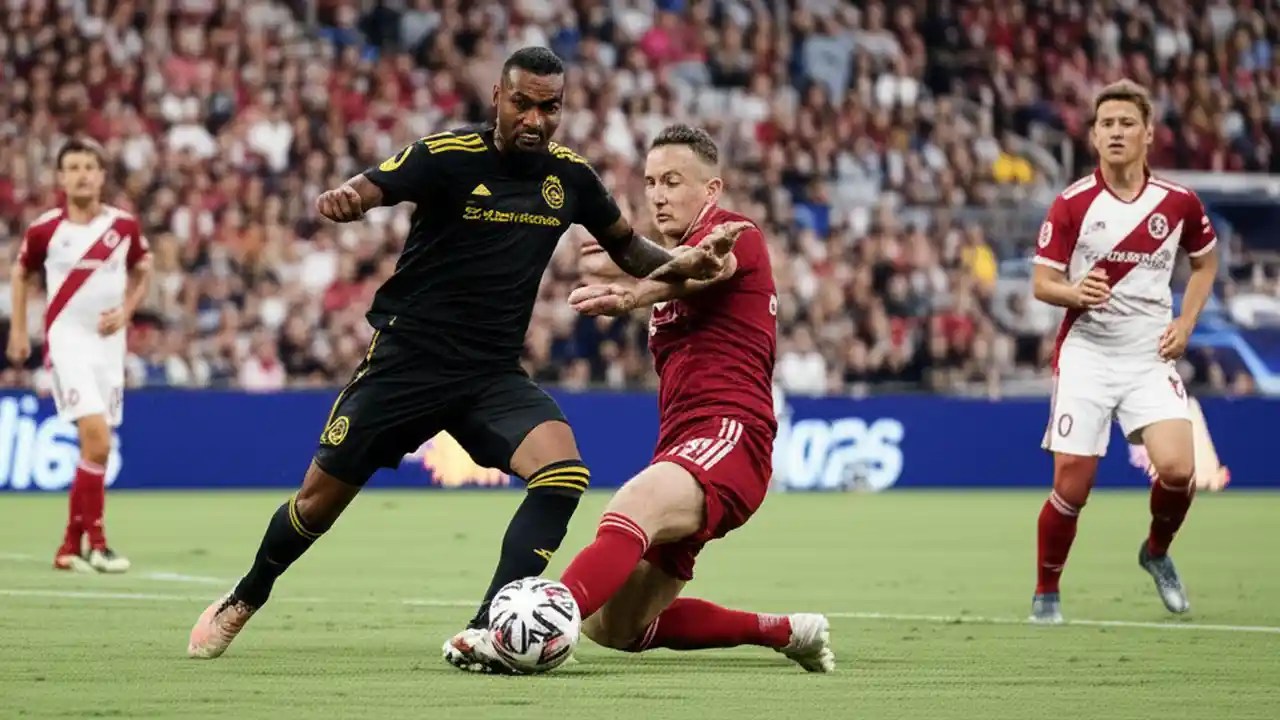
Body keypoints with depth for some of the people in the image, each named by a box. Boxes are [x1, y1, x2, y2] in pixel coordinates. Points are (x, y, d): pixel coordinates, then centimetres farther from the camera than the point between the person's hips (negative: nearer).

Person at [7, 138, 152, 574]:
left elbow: (143, 270, 16)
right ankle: (96, 542, -11)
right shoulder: (45, 229, -5)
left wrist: (125, 311, 0)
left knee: (96, 448, 7)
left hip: (109, 341, 4)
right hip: (67, 340, -4)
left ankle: (71, 545, 18)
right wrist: (18, 331, 9)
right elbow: (22, 273, 12)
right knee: (96, 440, -18)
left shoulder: (124, 226, 0)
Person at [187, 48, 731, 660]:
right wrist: (342, 198, -53)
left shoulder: (569, 174, 1)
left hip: (494, 375, 3)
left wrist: (674, 264, -5)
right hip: (408, 361, -3)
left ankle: (483, 631, -24)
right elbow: (369, 189, -28)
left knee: (564, 472, -24)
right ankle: (243, 601, 34)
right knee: (320, 500, 5)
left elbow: (624, 243, 16)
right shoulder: (449, 156, -14)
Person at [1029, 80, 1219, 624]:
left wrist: (1186, 322, 4)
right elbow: (1042, 284, -3)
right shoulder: (1071, 204, -6)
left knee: (1178, 468, -17)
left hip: (1150, 355, 1)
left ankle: (1157, 552, 14)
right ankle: (1046, 593, 16)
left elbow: (1205, 261, 17)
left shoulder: (1179, 203, -1)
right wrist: (1074, 293, -24)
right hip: (1085, 354, -1)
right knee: (1071, 485, -5)